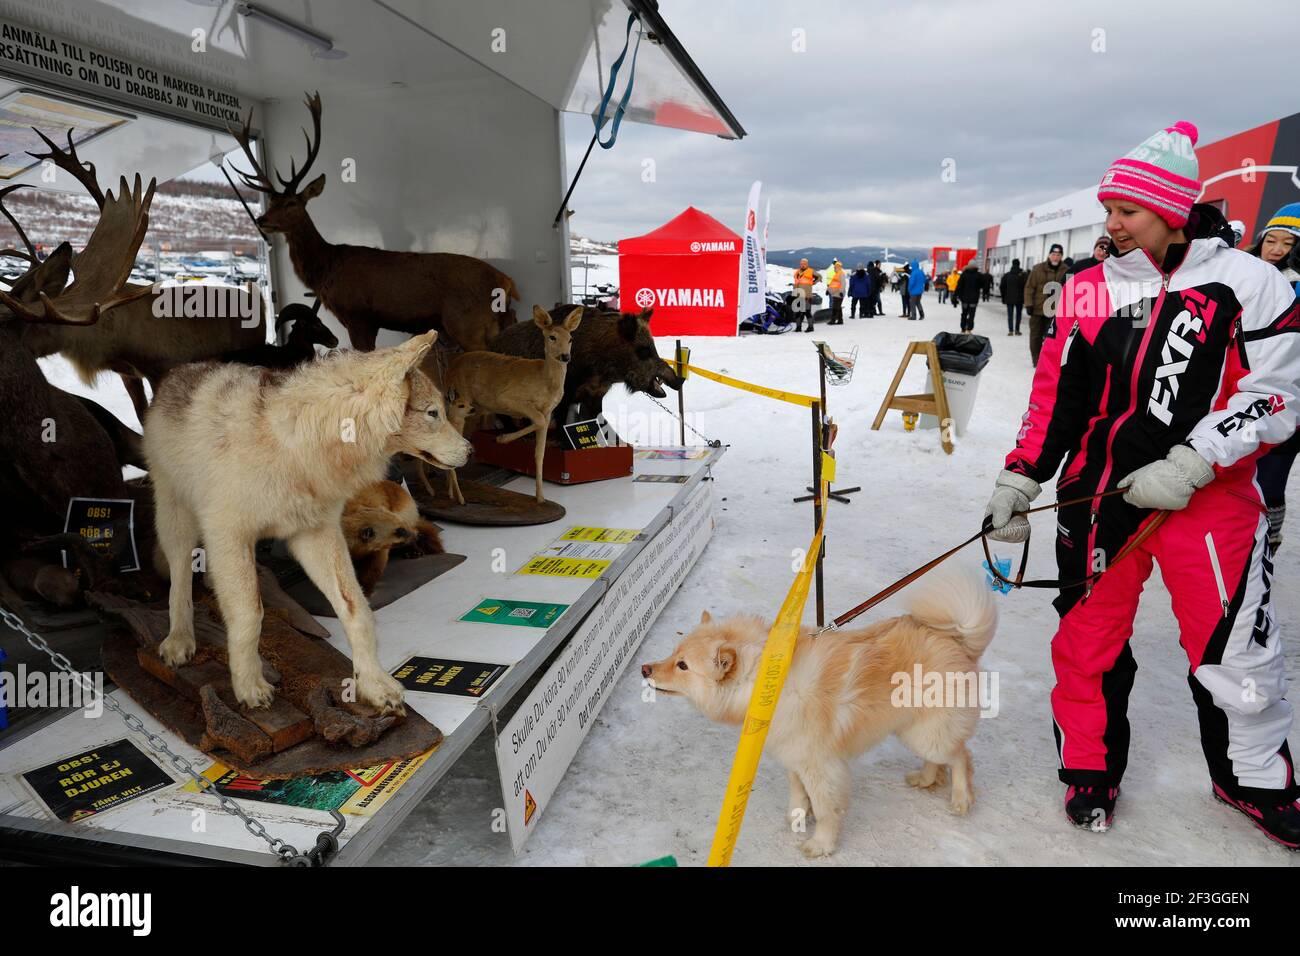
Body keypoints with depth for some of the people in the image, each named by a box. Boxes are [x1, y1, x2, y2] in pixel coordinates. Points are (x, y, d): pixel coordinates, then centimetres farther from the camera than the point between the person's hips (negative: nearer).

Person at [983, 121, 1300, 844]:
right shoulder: (1088, 291, 6)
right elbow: (1055, 394, 7)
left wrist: (1190, 465, -18)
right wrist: (1020, 478, 0)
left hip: (1211, 498, -2)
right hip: (1099, 496, 3)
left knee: (1234, 650, 6)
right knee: (1090, 638, 8)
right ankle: (1090, 766, 29)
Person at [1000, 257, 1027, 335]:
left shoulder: (1007, 275, 3)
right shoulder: (1023, 275, -5)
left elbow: (1001, 287, 5)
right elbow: (1025, 287, -9)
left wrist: (1003, 298, 12)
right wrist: (1025, 299, -2)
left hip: (1009, 299, 1)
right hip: (1019, 299, -1)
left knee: (1010, 315, 3)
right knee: (1018, 314, 9)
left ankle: (1010, 330, -5)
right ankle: (1017, 330, 9)